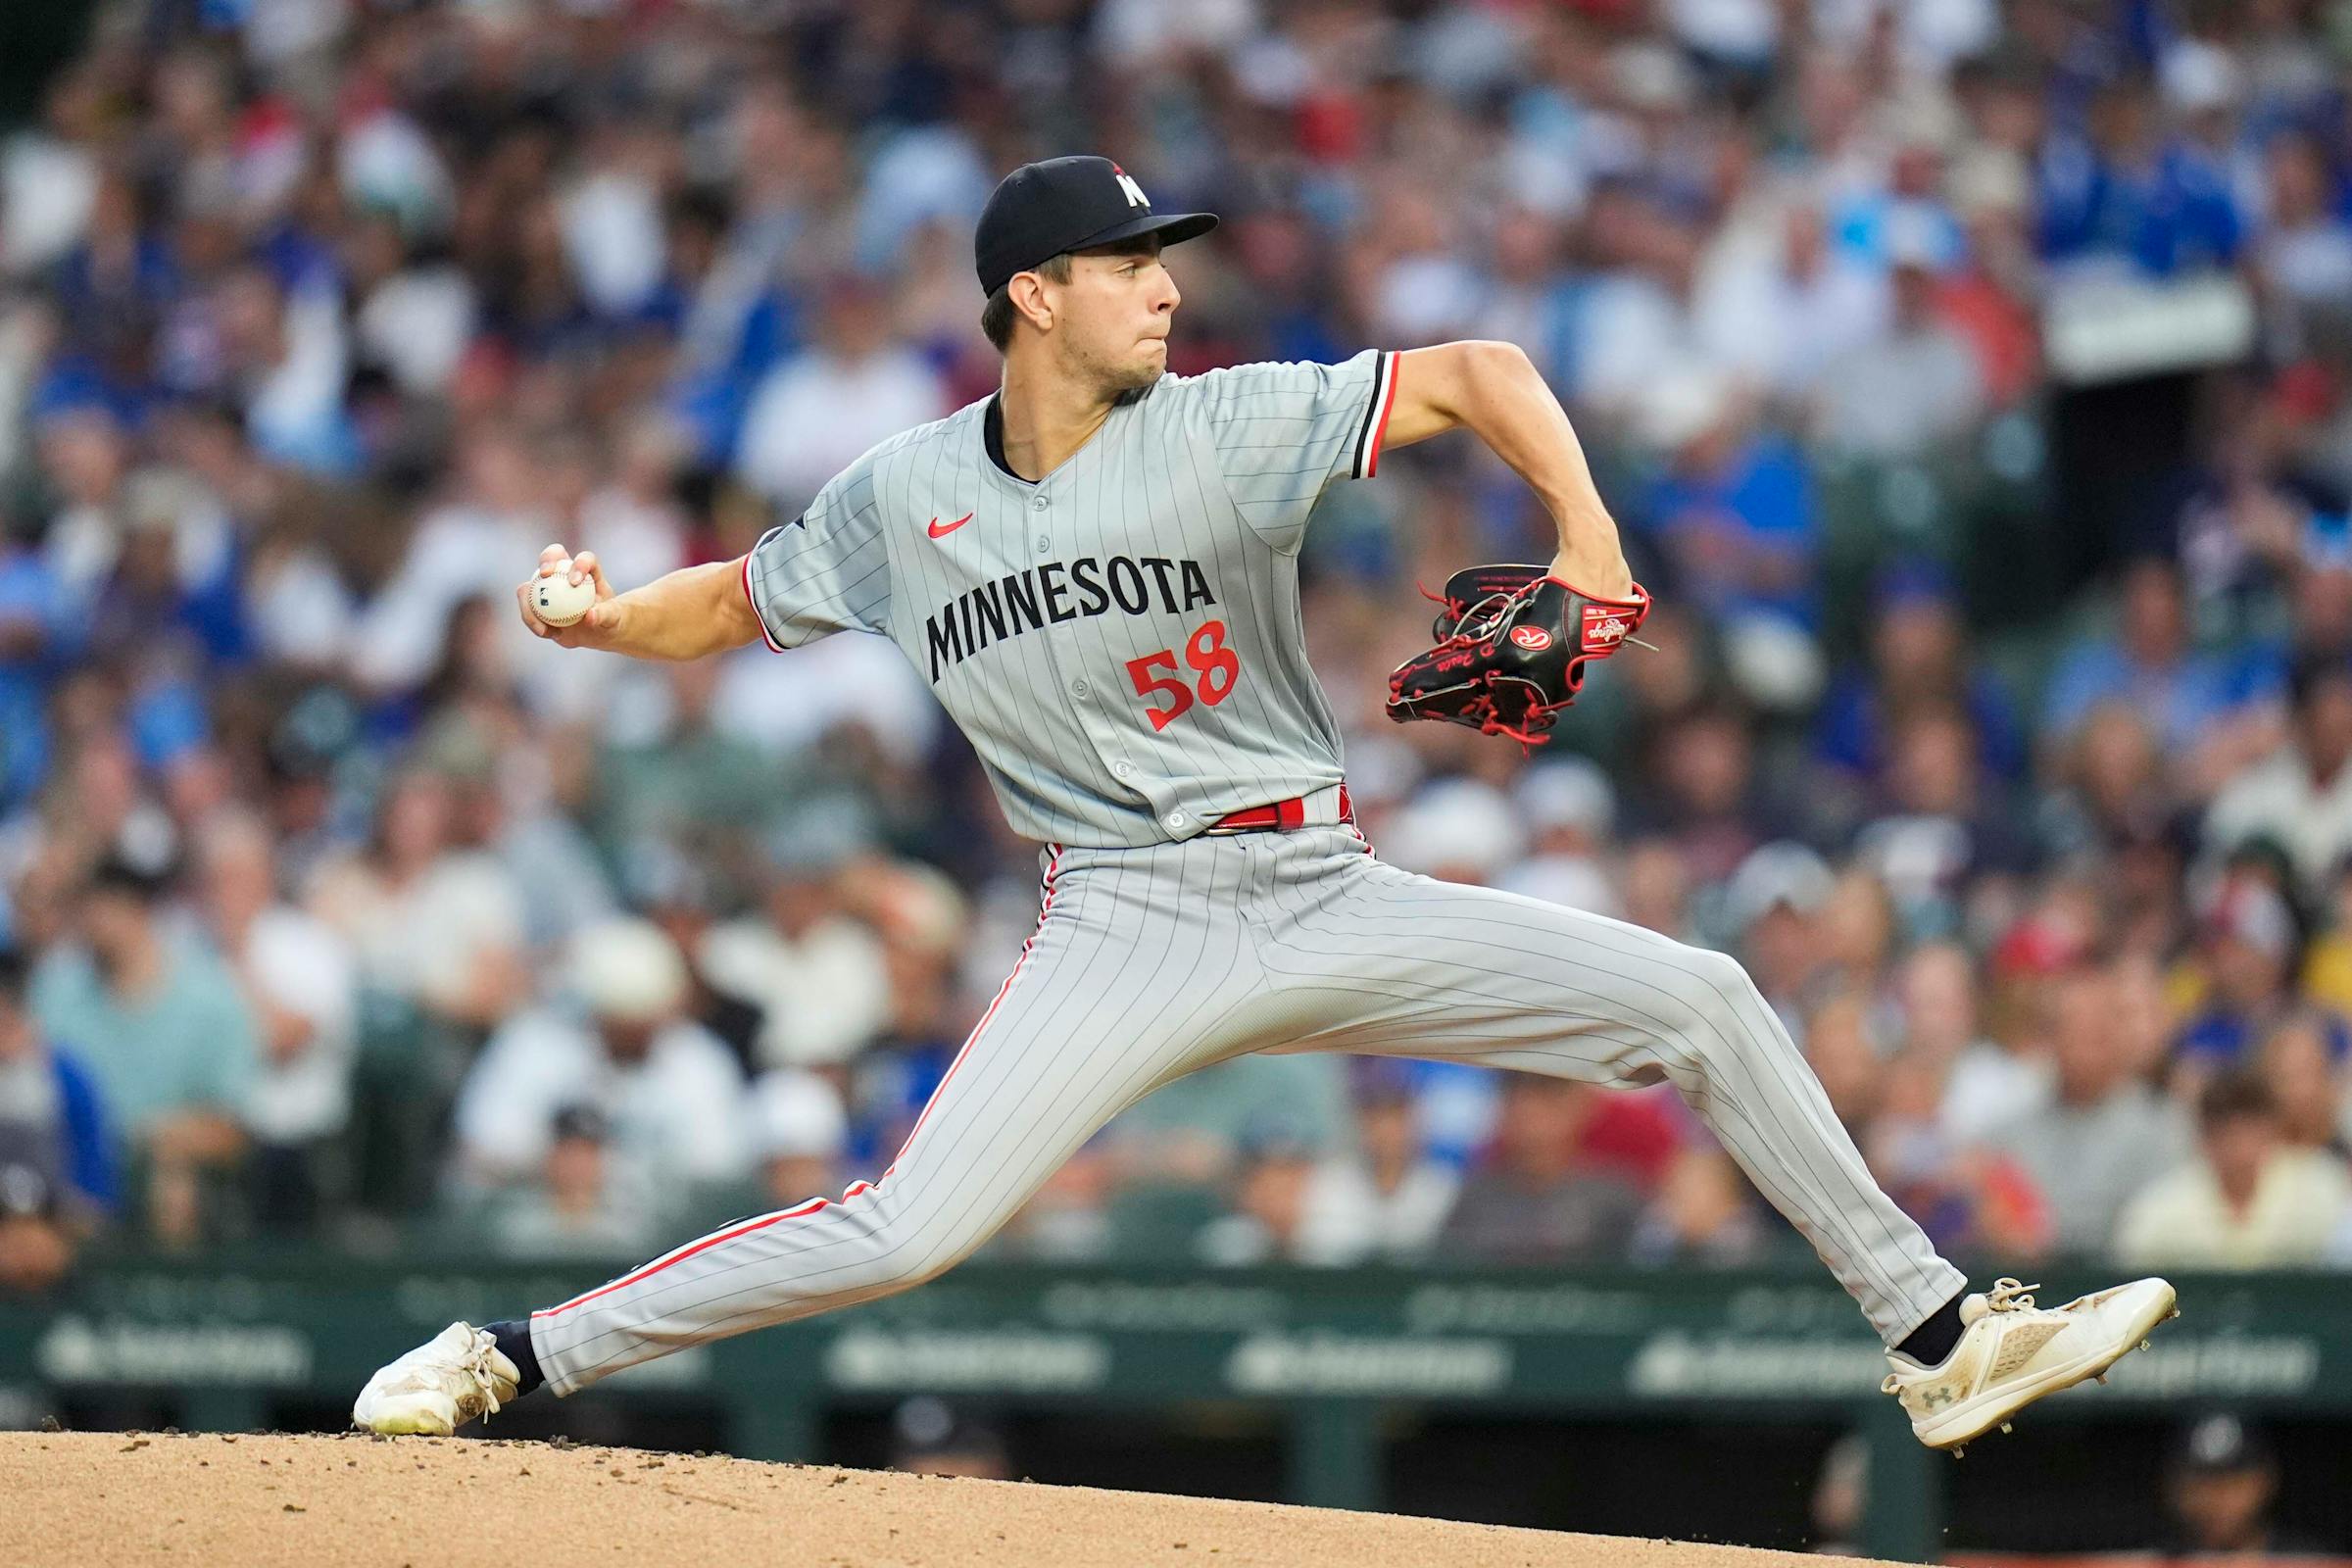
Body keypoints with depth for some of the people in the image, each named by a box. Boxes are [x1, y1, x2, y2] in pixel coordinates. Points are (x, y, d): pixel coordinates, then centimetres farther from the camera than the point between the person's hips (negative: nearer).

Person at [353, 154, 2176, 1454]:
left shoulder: (1226, 428, -5)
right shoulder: (903, 499, 0)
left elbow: (1476, 373, -6)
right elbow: (730, 603, 14)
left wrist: (1586, 532, -23)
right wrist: (594, 619, -8)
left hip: (1329, 899, 2)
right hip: (1127, 930, -2)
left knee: (1701, 999, -7)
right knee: (906, 1230, -20)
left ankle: (1936, 1338, 3)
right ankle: (515, 1358, -9)